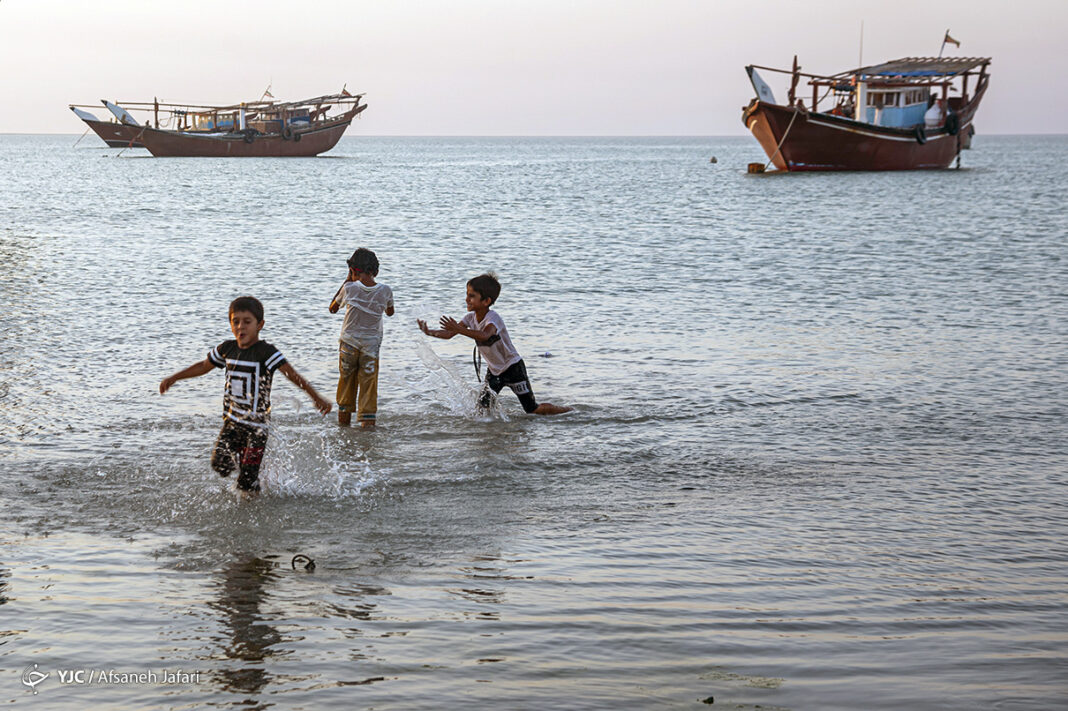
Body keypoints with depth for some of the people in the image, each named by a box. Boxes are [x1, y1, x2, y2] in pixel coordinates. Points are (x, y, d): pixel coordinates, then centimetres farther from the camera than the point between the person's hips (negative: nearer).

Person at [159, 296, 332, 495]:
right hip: (232, 421, 5)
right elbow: (204, 366, 21)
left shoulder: (266, 352, -15)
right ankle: (240, 460, 24)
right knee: (220, 464, -9)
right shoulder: (226, 349, 3)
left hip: (257, 424, -5)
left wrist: (316, 397, -37)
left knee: (247, 482, -8)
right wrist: (173, 378, 27)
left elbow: (293, 374, -25)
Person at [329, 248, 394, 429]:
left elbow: (332, 309, 10)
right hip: (371, 346, 0)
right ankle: (368, 424, -5)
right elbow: (390, 312, 17)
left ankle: (343, 424, 26)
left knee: (346, 384, 16)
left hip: (349, 344, 0)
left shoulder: (349, 288, -9)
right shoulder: (385, 291, -6)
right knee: (369, 390, 2)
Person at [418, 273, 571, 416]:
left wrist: (459, 329, -58)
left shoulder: (493, 318, -28)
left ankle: (568, 411, 17)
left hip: (512, 367, -7)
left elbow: (484, 335, -49)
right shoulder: (471, 317, -6)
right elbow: (449, 334, -12)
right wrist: (429, 332, -29)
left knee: (533, 409, -3)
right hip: (493, 370, 7)